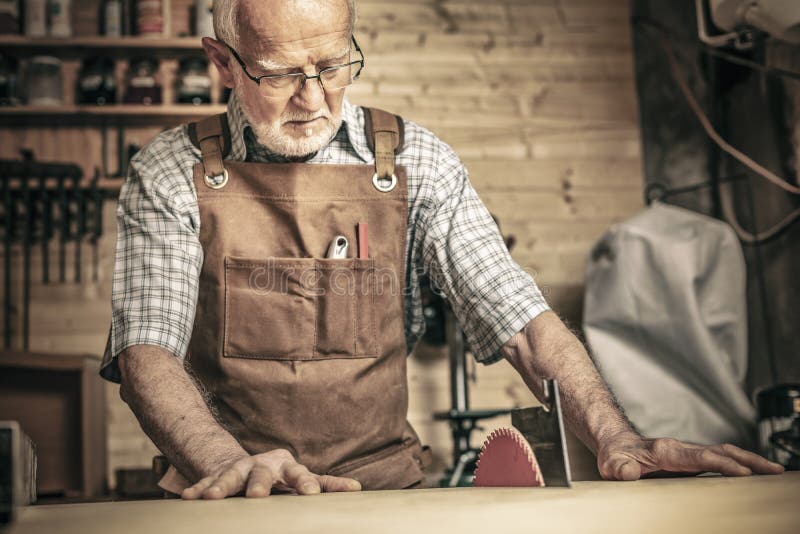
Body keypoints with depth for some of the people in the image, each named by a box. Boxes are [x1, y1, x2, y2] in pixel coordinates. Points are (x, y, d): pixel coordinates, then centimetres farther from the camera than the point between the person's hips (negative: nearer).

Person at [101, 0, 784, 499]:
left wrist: (618, 438, -19)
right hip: (226, 504, 0)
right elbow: (147, 350, -9)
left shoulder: (414, 162, 3)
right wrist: (229, 464, -29)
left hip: (384, 482, 1)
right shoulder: (173, 173, -1)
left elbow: (519, 315, -2)